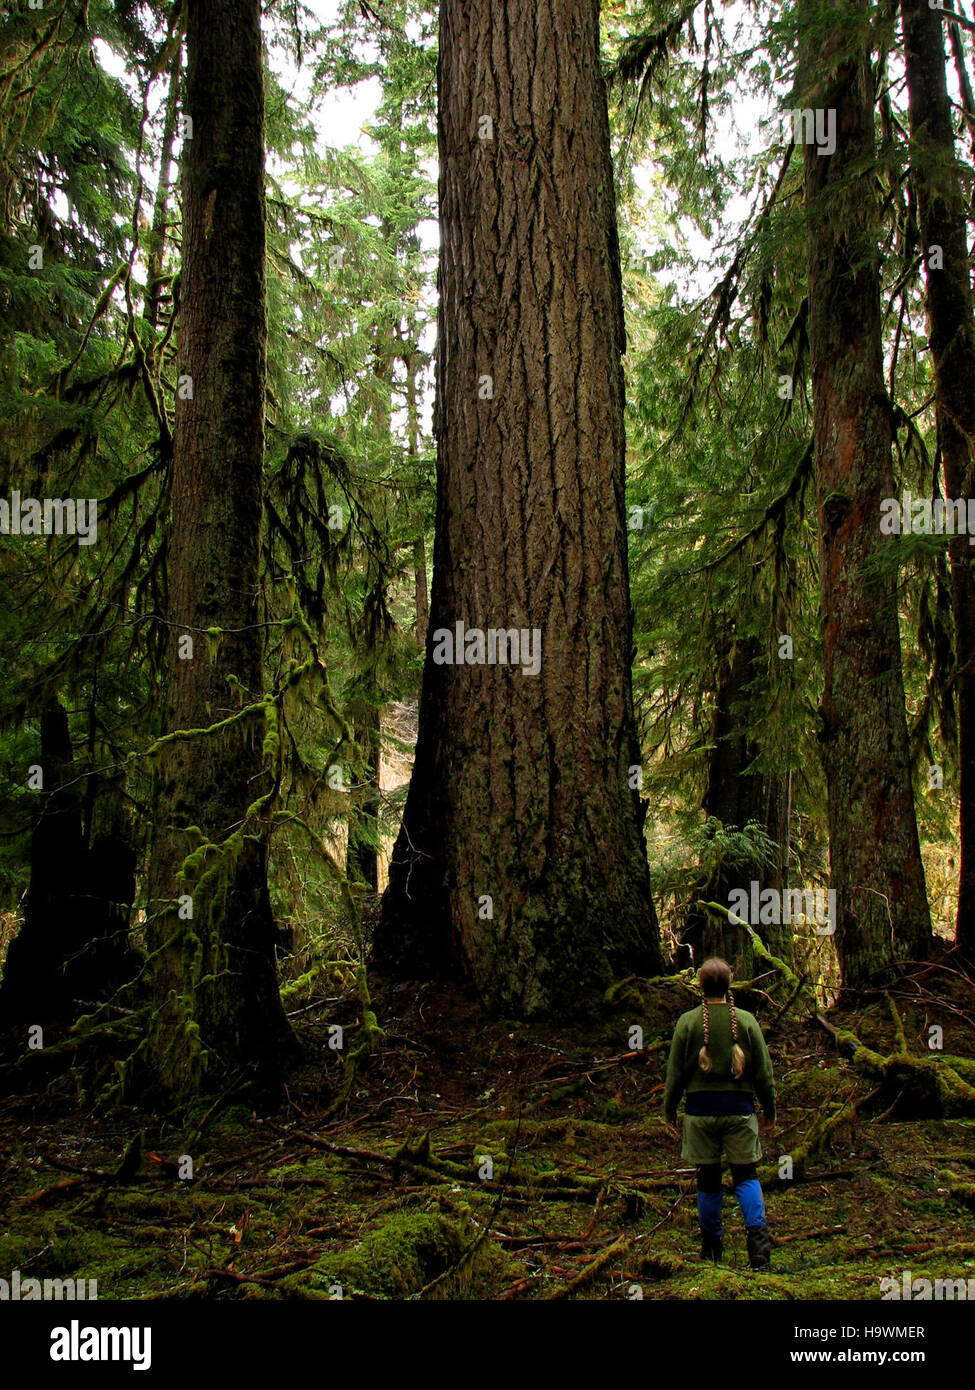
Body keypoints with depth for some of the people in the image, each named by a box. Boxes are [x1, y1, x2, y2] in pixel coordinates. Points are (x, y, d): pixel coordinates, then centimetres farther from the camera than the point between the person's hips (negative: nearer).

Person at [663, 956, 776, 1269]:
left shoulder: (687, 1022, -5)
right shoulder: (746, 1021, -3)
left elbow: (675, 1072, -1)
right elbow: (763, 1071, 2)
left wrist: (670, 1112, 10)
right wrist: (770, 1110, 14)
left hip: (700, 1110, 0)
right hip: (739, 1108, 0)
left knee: (708, 1179, 9)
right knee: (746, 1175, 8)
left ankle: (711, 1245, 18)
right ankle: (757, 1232, -9)